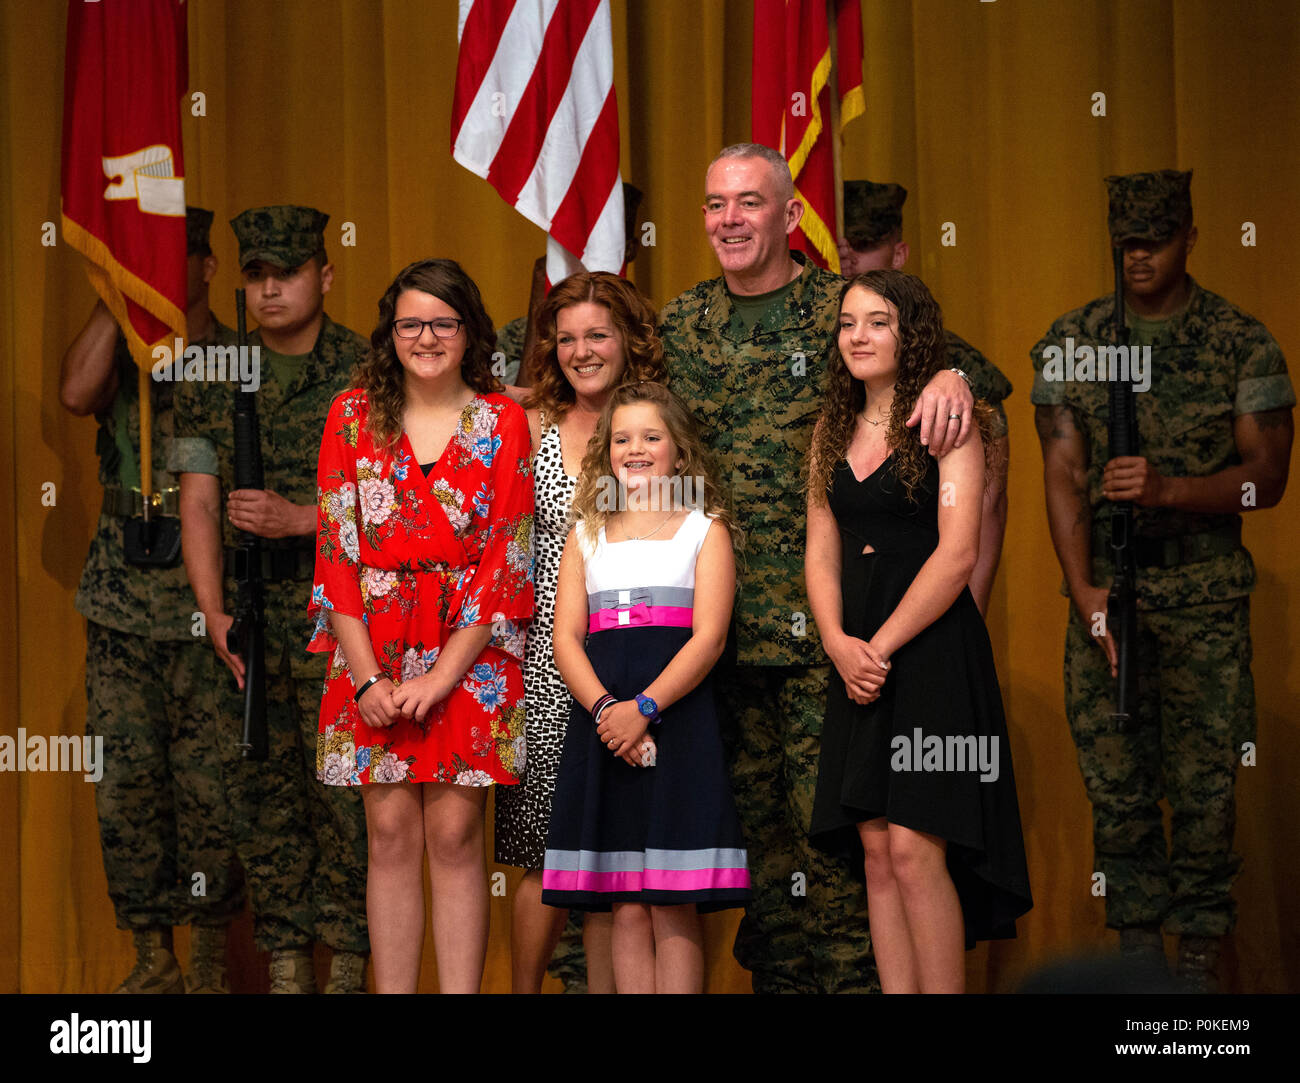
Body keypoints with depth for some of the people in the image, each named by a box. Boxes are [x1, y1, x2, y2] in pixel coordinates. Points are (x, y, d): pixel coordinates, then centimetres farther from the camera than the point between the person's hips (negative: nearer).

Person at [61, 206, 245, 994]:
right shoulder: (122, 359, 10)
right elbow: (77, 392, -13)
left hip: (209, 609, -3)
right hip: (121, 609, 3)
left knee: (210, 784, -1)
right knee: (127, 781, 3)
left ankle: (213, 955, 11)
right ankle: (153, 953, 13)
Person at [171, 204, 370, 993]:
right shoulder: (213, 381, 9)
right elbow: (198, 503, 6)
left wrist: (301, 519, -15)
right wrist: (215, 615, -4)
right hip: (248, 621, 3)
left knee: (344, 789, -5)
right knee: (261, 793, 5)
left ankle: (350, 961, 4)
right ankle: (287, 962, 14)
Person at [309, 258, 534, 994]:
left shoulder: (502, 421, 3)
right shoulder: (354, 416, 7)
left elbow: (506, 557, -2)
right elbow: (336, 548, 3)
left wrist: (442, 674, -11)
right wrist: (366, 677, -7)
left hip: (471, 653, -1)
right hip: (375, 653, 2)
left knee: (454, 834, -4)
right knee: (392, 832, 1)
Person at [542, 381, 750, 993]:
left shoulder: (705, 529, 8)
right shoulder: (587, 534, 16)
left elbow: (709, 637, -3)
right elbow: (566, 636, 6)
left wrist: (645, 707, -16)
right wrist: (603, 707, -12)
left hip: (678, 715, -3)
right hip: (601, 718, 3)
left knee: (673, 908, -6)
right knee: (626, 909, 2)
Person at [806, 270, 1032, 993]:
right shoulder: (835, 433, 15)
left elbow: (957, 555, -11)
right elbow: (822, 553, 13)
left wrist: (882, 644, -11)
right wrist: (838, 642, -5)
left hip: (933, 653, -6)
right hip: (859, 658, 6)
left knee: (913, 847, -13)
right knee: (878, 851, 4)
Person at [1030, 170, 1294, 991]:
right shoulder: (1072, 342, 4)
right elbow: (1062, 473, 1)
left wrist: (1167, 489, -20)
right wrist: (1083, 589, -10)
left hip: (1206, 594, -2)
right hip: (1105, 590, 2)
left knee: (1205, 780, -1)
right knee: (1115, 780, 3)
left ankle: (1202, 948, 11)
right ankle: (1139, 939, 15)